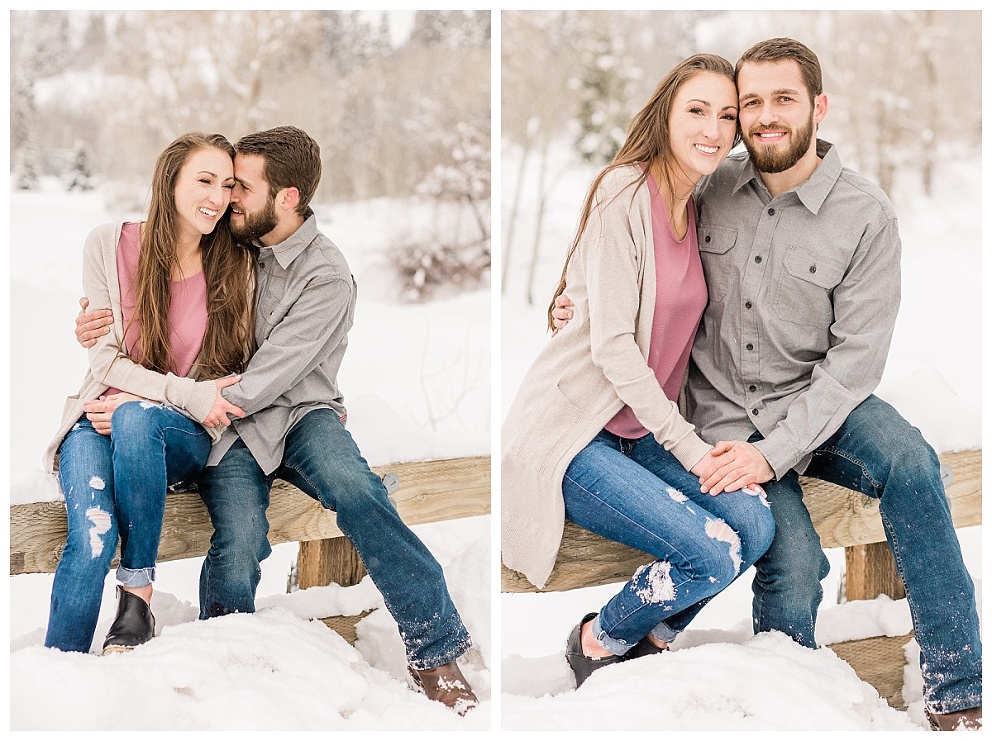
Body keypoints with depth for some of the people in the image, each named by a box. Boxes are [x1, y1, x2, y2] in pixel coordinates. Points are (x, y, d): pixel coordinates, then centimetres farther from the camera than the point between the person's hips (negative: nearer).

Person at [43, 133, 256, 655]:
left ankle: (137, 599, -26)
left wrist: (137, 404, -10)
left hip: (184, 436, 0)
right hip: (100, 420, 0)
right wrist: (186, 393, -18)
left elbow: (231, 376, 5)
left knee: (135, 419, -37)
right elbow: (106, 359, -2)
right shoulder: (109, 246, -2)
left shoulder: (235, 268, 1)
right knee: (92, 538, -31)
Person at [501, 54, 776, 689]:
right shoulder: (625, 194, -15)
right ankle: (596, 643, 6)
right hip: (570, 431, -8)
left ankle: (652, 640, 10)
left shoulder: (693, 211, 10)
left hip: (645, 431, 8)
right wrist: (689, 449, -17)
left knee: (754, 523, -15)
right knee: (714, 554, -22)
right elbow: (612, 344, -19)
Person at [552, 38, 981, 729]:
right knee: (793, 564, -24)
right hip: (725, 411, 1)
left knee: (909, 462, -32)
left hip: (816, 403, 0)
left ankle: (956, 694, -21)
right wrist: (587, 302, -4)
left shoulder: (867, 214, -8)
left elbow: (855, 357, -12)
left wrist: (775, 452, -22)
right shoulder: (712, 189, 1)